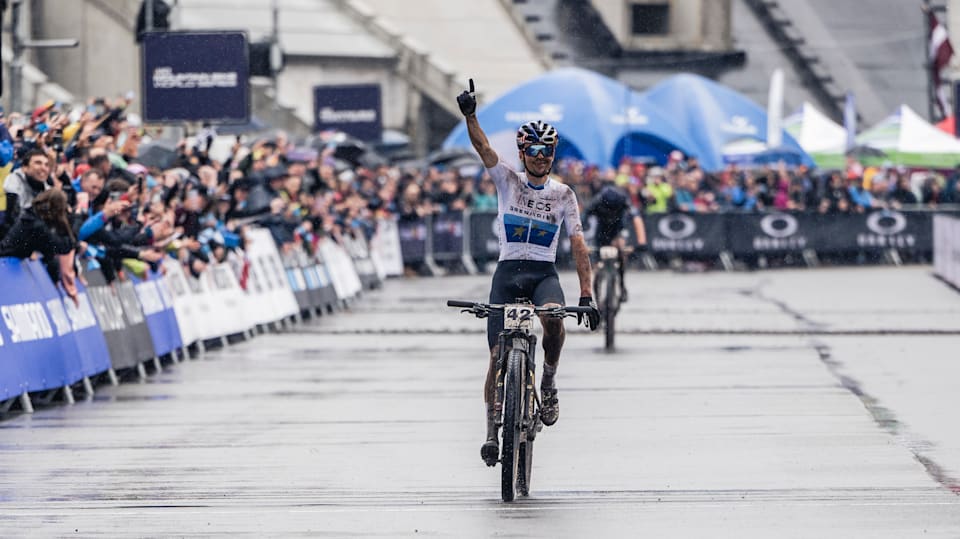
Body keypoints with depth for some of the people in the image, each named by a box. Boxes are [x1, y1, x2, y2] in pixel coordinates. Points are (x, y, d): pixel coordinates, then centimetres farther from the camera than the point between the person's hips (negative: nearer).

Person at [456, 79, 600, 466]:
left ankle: (549, 384, -11)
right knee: (498, 355, -6)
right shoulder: (507, 181, 4)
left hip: (544, 273, 0)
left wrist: (586, 294, -10)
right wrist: (469, 115, -32)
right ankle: (492, 431, 8)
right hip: (508, 271, 0)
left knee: (553, 317, -35)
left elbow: (578, 246, -1)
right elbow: (483, 147, -13)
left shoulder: (563, 195, 5)